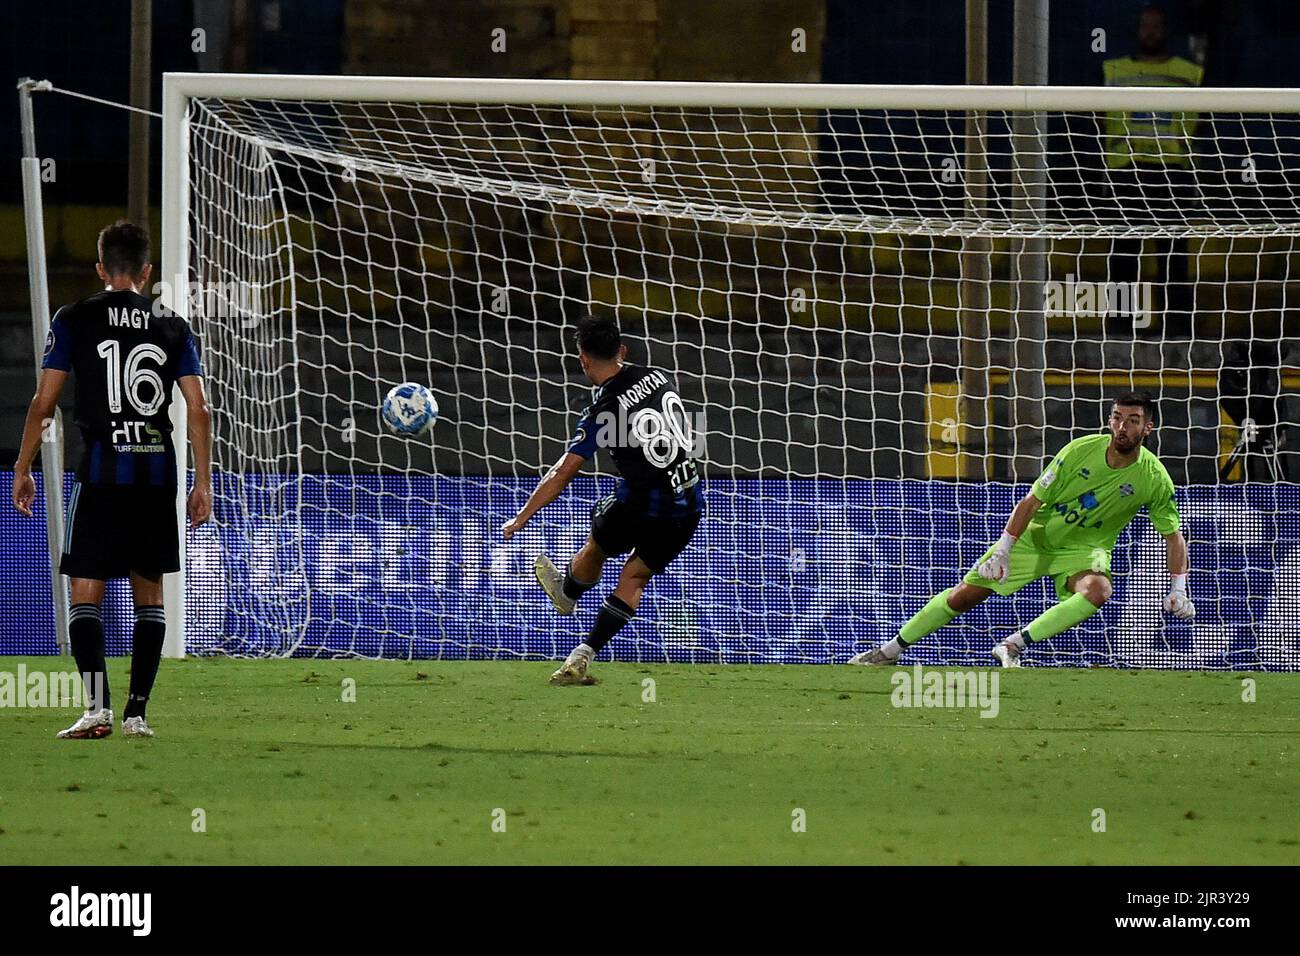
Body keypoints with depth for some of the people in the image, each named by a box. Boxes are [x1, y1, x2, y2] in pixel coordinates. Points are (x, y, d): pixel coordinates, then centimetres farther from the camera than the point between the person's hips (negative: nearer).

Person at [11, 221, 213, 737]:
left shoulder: (75, 319, 1)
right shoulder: (172, 326, 8)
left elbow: (43, 402, -1)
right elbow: (198, 409, 4)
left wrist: (22, 469, 7)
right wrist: (203, 483, 8)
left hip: (102, 471, -3)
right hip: (158, 471, 3)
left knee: (85, 595, -2)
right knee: (149, 594, 11)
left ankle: (97, 706, -17)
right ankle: (137, 711, 7)